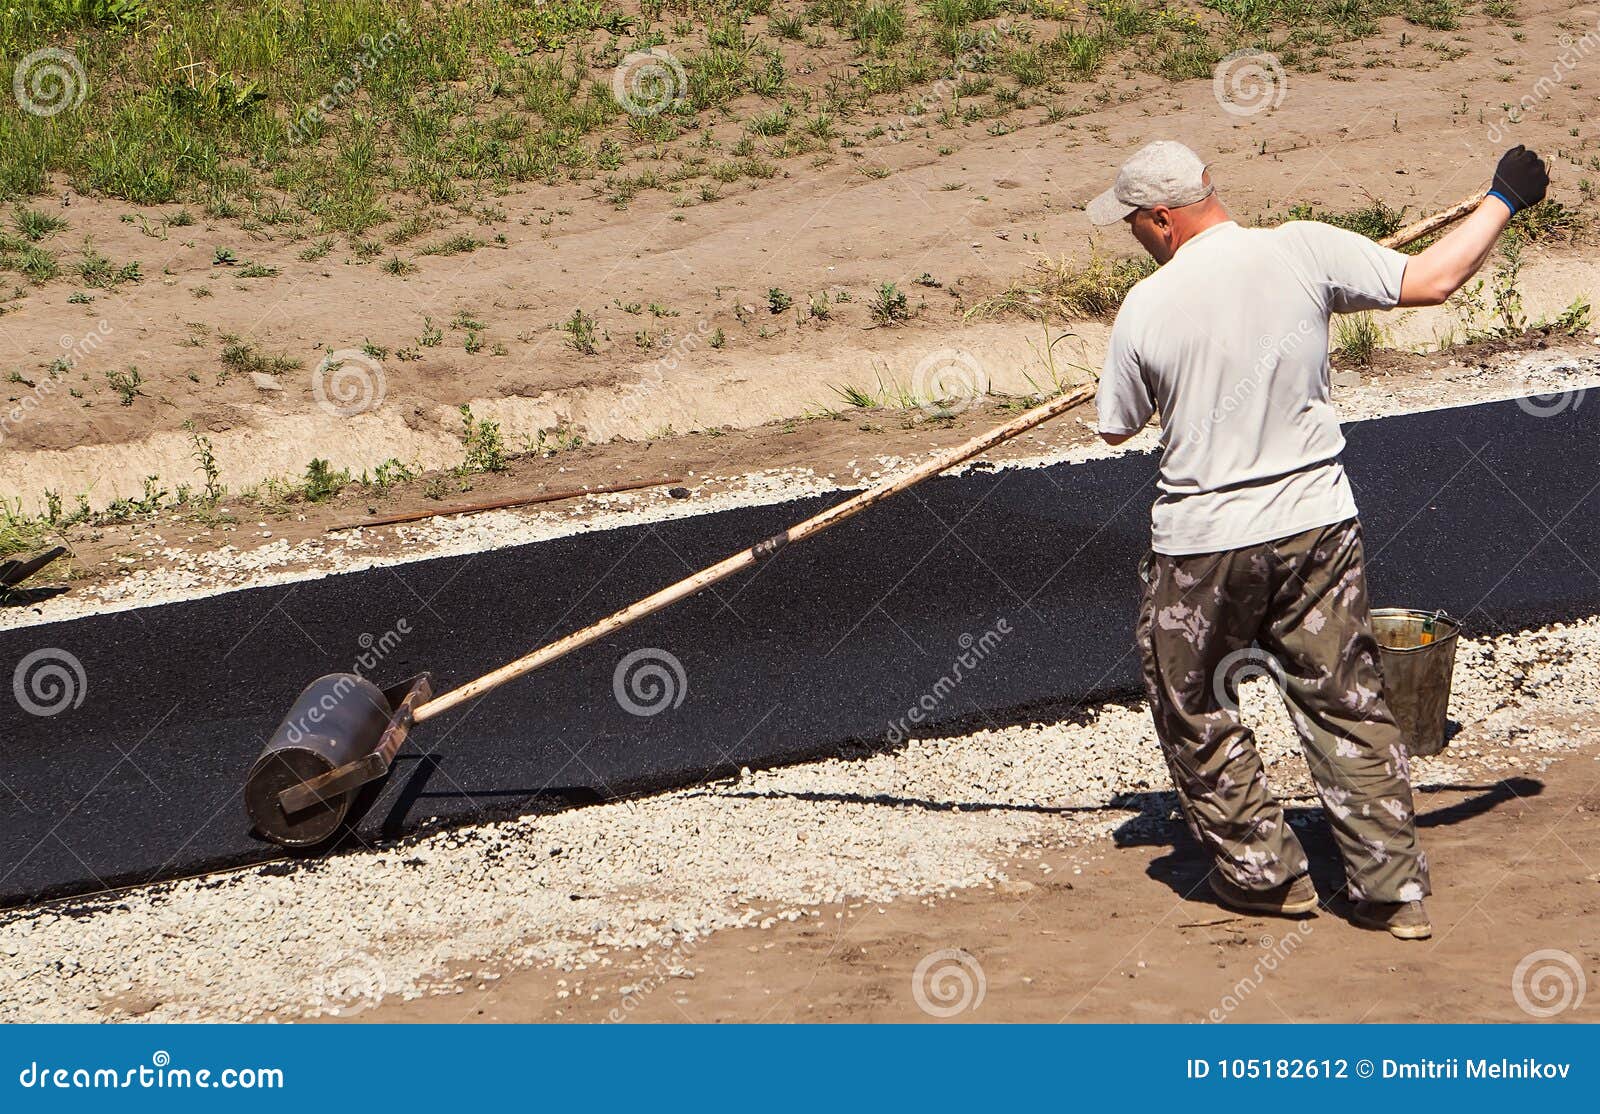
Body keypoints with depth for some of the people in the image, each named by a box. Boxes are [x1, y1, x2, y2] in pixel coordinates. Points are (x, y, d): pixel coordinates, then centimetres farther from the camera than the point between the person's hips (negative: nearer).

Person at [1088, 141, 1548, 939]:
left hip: (1202, 544, -3)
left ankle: (1264, 870, 22)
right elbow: (1433, 280, -5)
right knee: (1344, 701, 12)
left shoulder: (1145, 309, -12)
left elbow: (1117, 428, 3)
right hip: (1316, 524, 3)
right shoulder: (1304, 252, -9)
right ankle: (1394, 886, 11)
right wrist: (1505, 198, 9)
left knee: (1193, 708, 17)